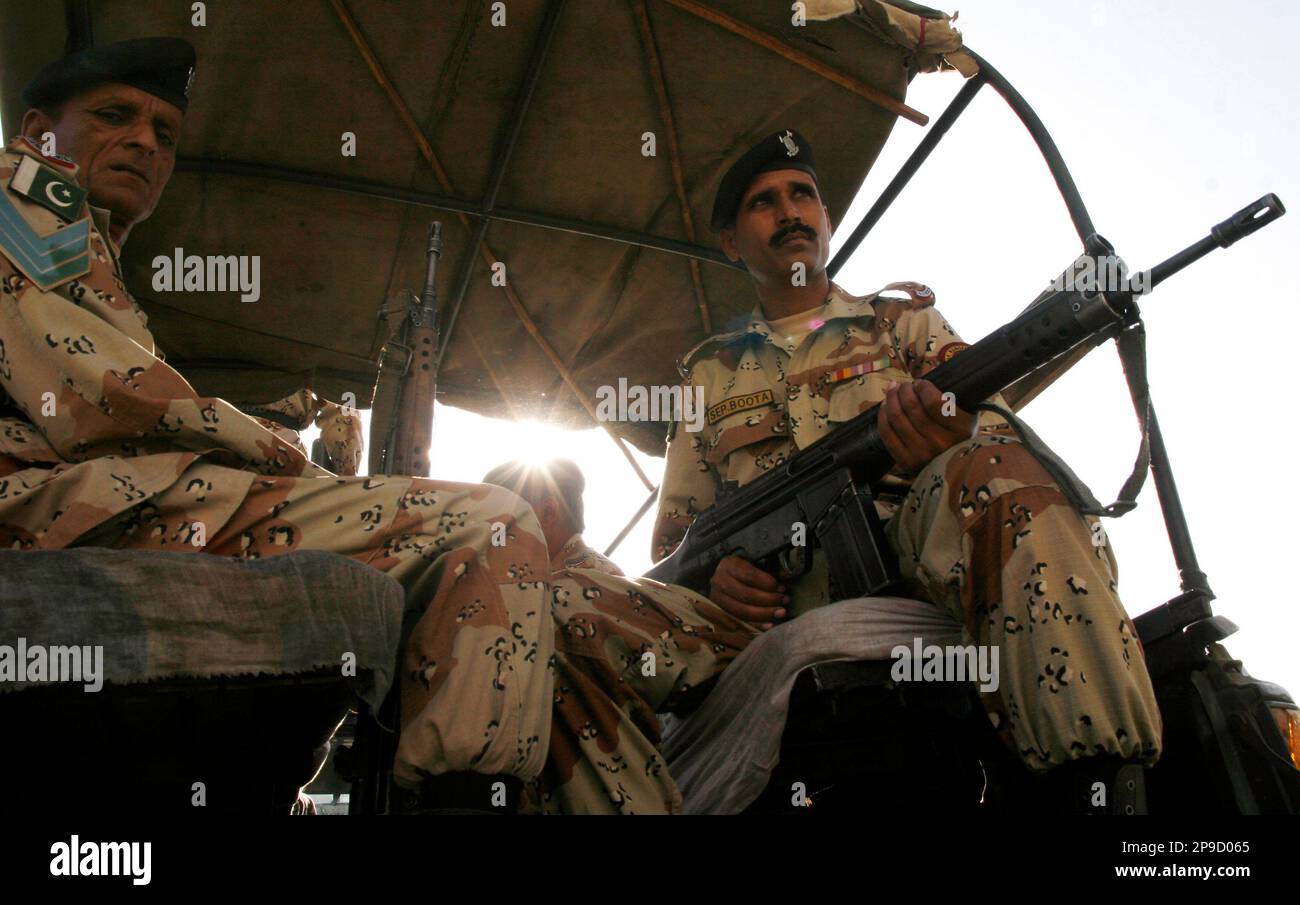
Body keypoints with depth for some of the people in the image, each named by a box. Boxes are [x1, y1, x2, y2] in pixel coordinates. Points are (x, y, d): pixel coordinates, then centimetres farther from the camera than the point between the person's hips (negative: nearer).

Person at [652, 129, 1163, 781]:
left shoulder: (903, 318, 22)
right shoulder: (708, 373, 25)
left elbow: (995, 435, 7)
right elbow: (673, 534, 22)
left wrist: (953, 448, -20)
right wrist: (713, 570, -4)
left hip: (921, 564, -2)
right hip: (782, 607, 2)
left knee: (991, 470, -35)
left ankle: (1107, 772, -41)